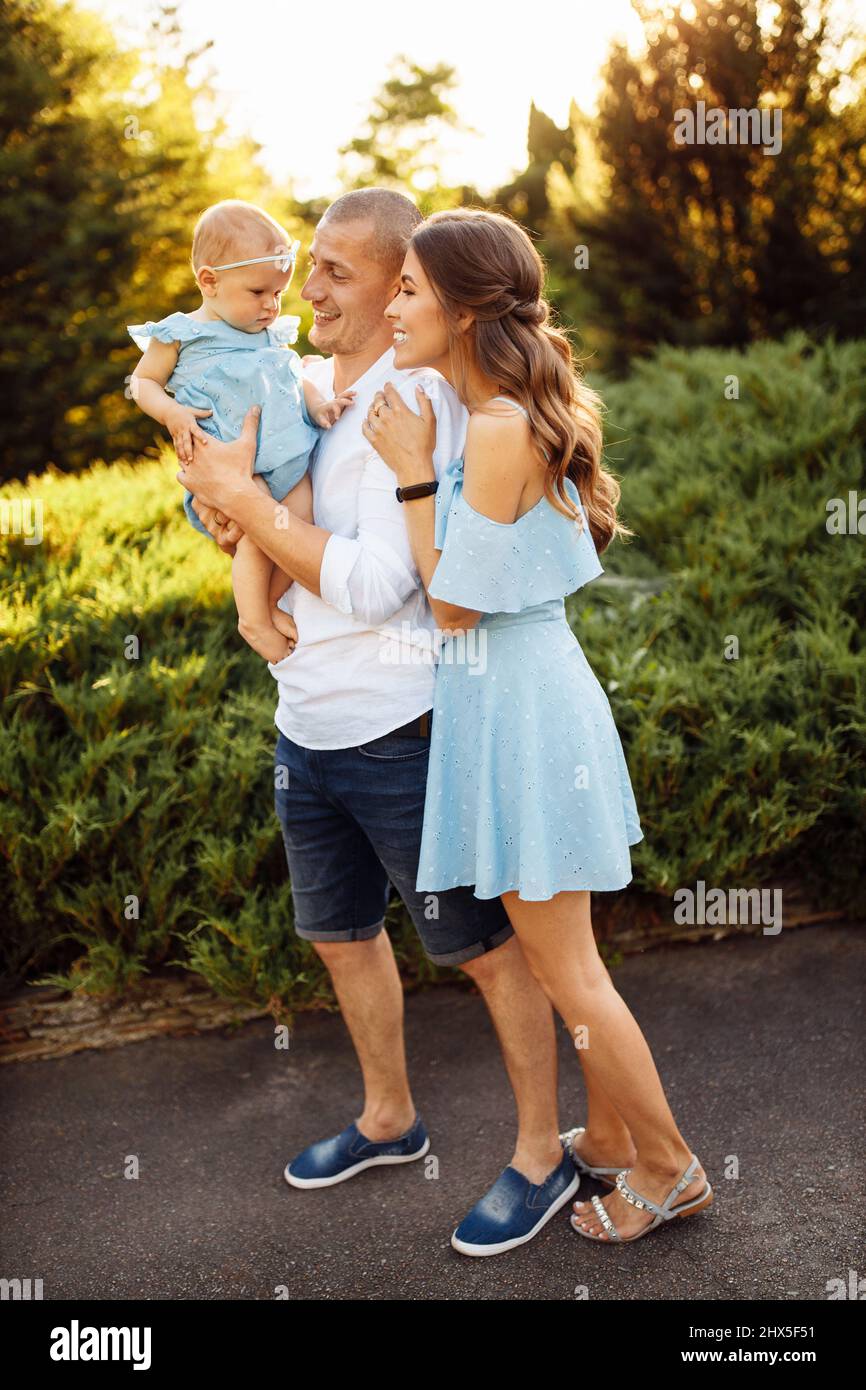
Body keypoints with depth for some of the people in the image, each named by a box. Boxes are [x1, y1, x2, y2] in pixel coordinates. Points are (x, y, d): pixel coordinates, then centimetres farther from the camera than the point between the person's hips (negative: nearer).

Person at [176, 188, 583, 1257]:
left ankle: (542, 1156, 24)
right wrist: (218, 466, -1)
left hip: (400, 731, -8)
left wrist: (243, 500, -17)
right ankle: (388, 1118, 44)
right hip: (305, 725, 9)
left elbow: (373, 584, -25)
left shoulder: (416, 402, -18)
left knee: (483, 946, 6)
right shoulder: (302, 382, 5)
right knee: (340, 932, 22)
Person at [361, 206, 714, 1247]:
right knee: (560, 956, 20)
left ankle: (669, 1167, 20)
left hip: (518, 704, -10)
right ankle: (609, 1139, 35)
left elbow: (455, 606, -18)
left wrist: (413, 472, -14)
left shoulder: (499, 431, -22)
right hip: (520, 698, 10)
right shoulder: (502, 417, 8)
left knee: (563, 968, 4)